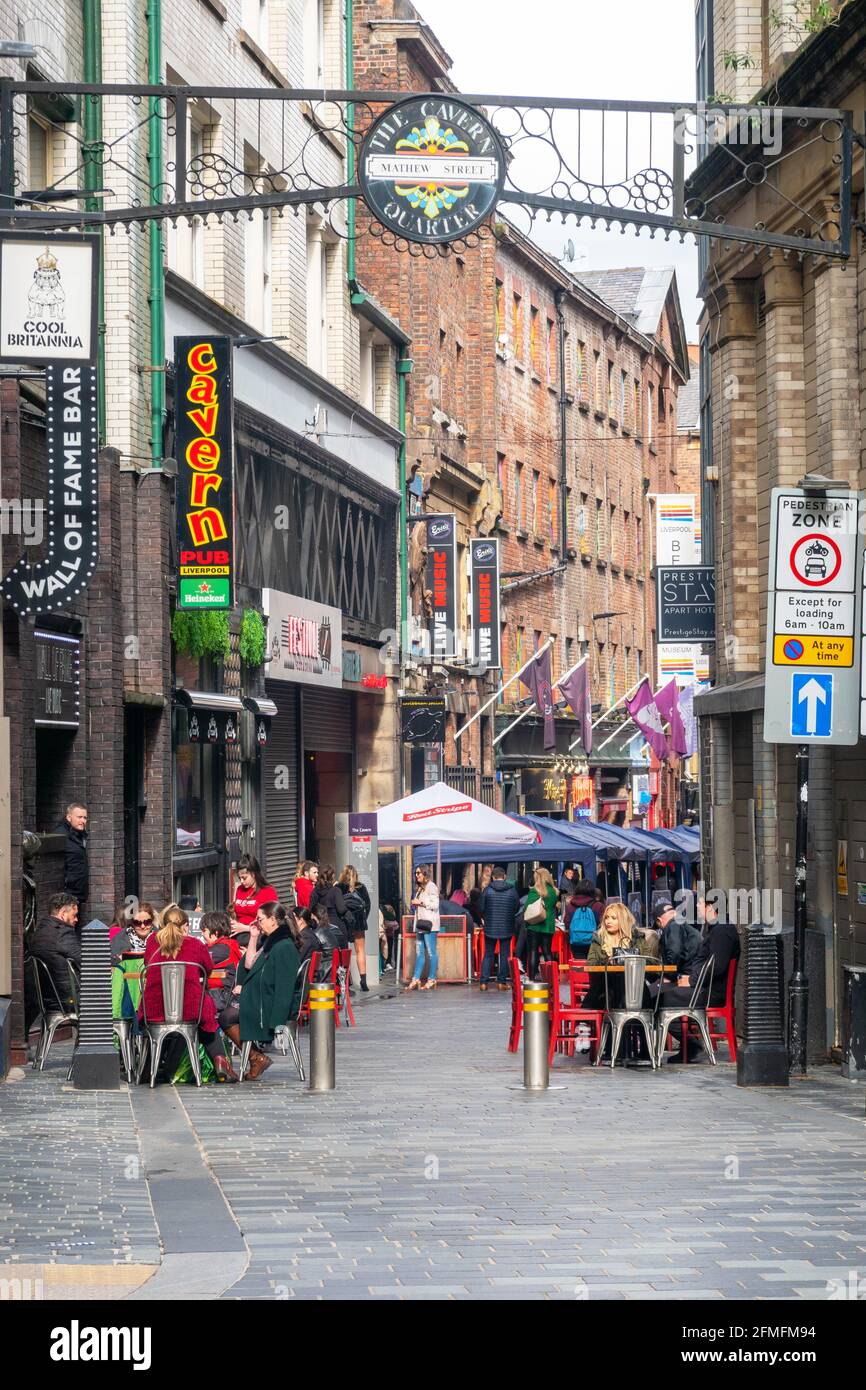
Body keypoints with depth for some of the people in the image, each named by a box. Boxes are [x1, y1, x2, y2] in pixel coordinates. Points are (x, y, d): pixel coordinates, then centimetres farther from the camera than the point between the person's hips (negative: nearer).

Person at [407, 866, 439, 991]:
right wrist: (414, 904, 13)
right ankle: (416, 979, 4)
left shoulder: (431, 887, -6)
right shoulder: (419, 888, 21)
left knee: (431, 952, -5)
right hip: (420, 923, 9)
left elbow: (435, 905, -13)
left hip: (429, 923, -9)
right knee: (419, 952, 6)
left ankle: (432, 980, -3)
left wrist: (420, 902, -11)